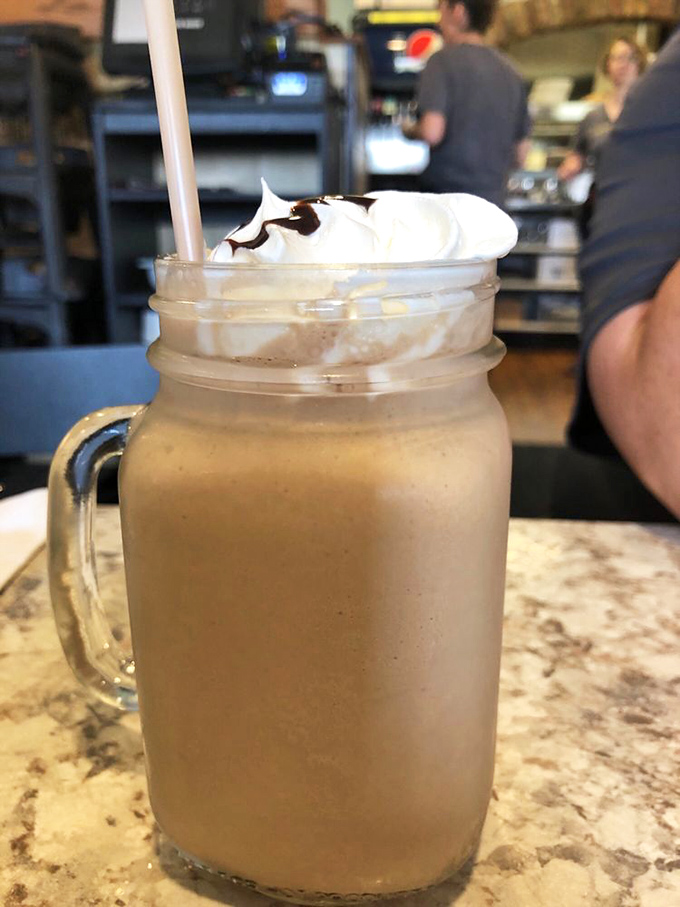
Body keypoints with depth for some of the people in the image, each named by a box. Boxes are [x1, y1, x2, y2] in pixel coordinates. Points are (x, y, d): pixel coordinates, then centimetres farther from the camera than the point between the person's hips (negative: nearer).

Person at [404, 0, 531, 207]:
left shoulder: (444, 60, -5)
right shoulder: (510, 71, 14)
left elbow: (432, 132, -17)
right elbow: (521, 155, 15)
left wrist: (411, 131, 5)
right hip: (493, 199, 6)